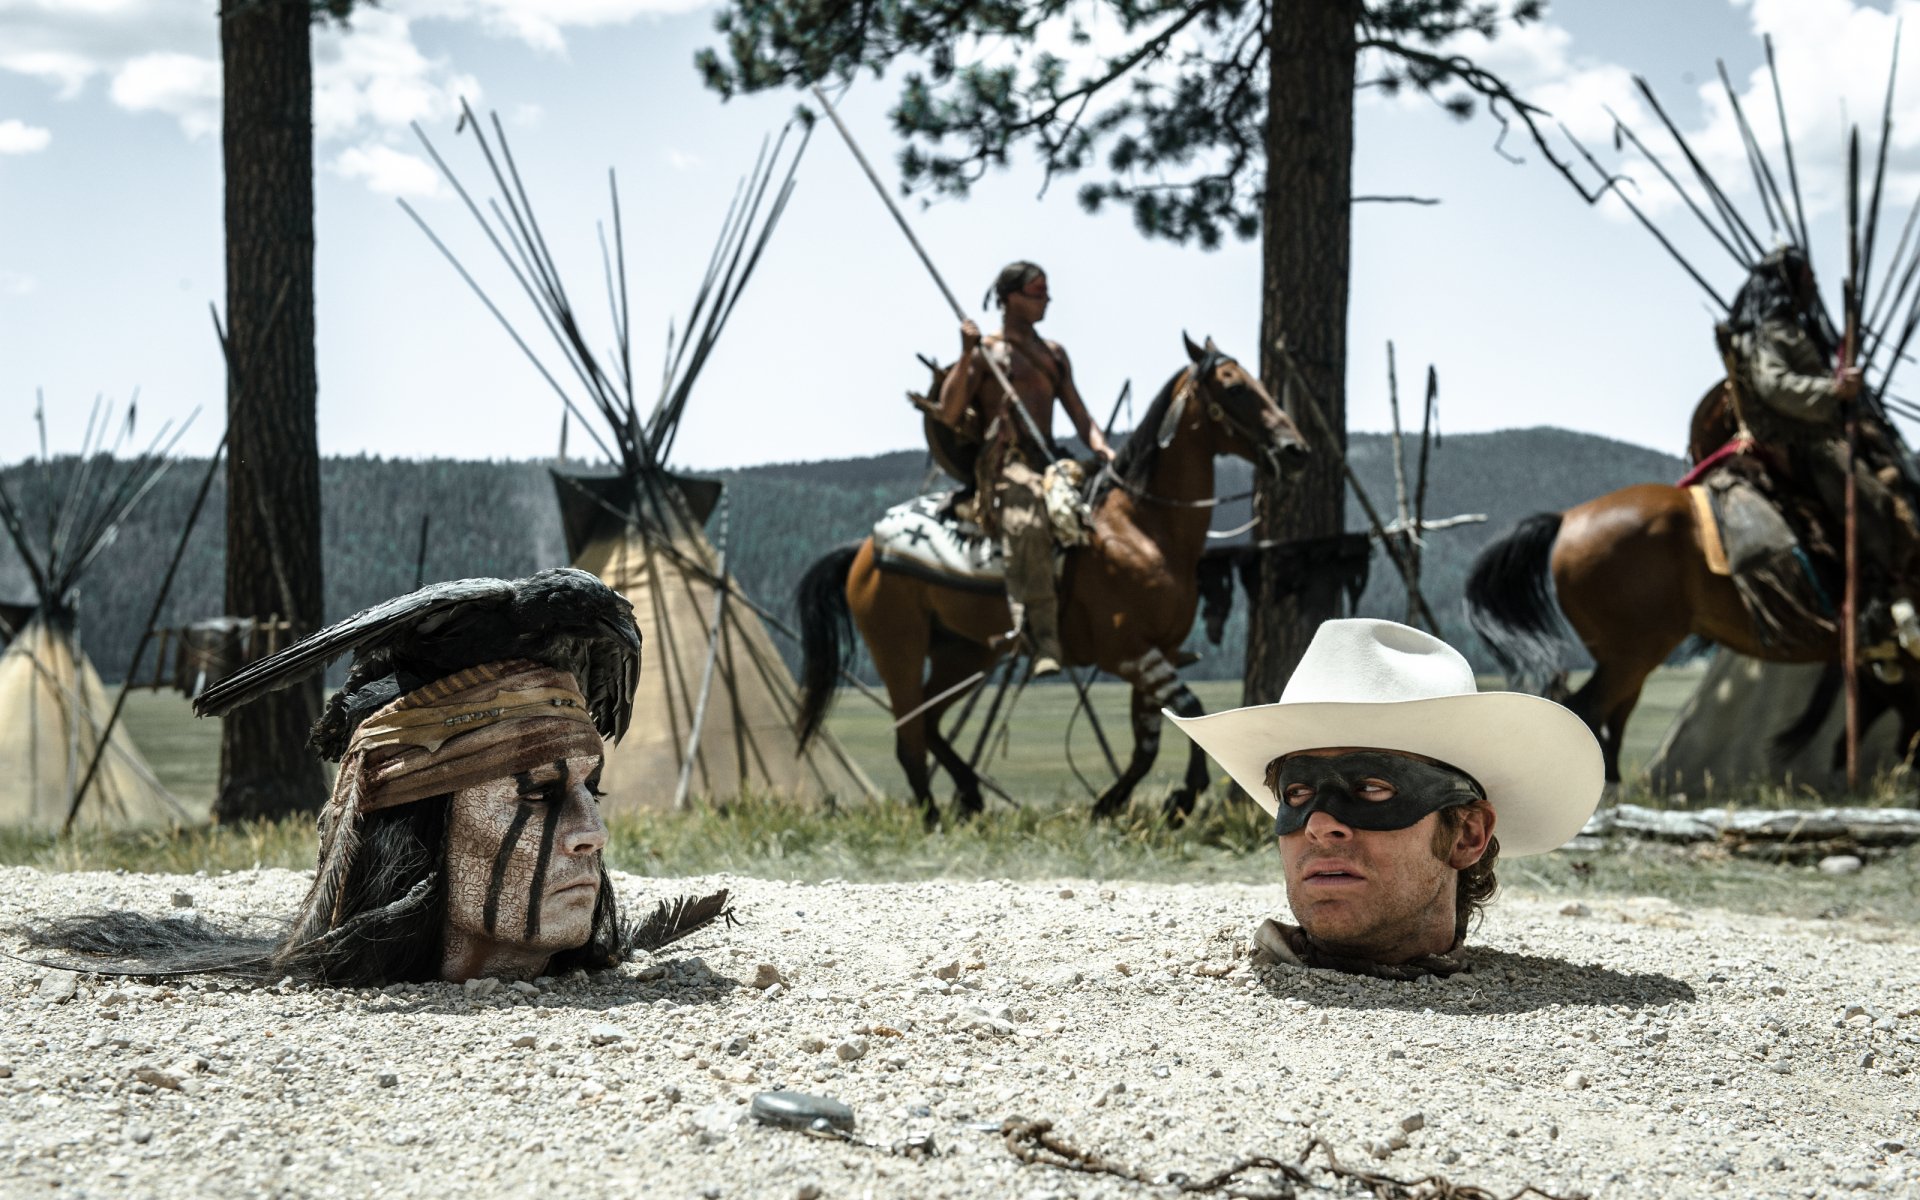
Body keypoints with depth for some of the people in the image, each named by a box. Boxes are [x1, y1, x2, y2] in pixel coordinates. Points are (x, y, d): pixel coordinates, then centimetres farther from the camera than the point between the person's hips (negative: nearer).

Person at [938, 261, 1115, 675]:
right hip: (1005, 465, -7)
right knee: (1027, 523, -37)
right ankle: (1043, 641, -44)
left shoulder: (1054, 354, 24)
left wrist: (1100, 447, 2)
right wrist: (966, 355, -12)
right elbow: (950, 415, -4)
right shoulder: (985, 352, 5)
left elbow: (1079, 415, 22)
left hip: (1049, 462, 7)